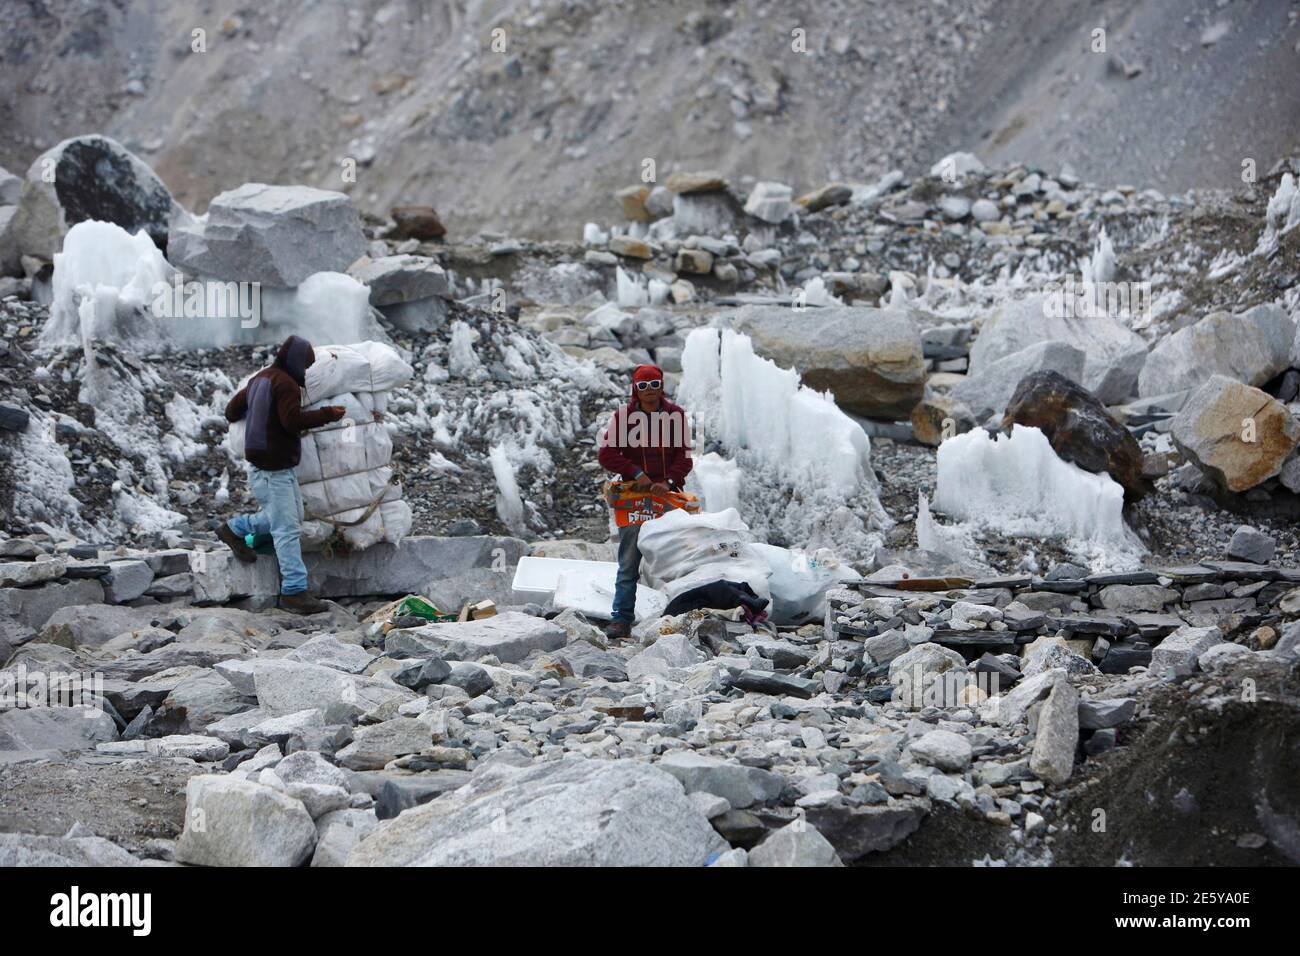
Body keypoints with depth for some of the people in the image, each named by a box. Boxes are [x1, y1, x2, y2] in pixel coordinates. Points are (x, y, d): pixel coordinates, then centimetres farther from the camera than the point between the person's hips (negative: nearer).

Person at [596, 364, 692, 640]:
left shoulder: (675, 415, 5)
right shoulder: (623, 415, 2)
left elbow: (684, 455, 2)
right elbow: (606, 454, -1)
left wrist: (669, 481, -14)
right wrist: (636, 473, -11)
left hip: (667, 493, 1)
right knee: (629, 563, -4)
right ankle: (621, 619, -5)